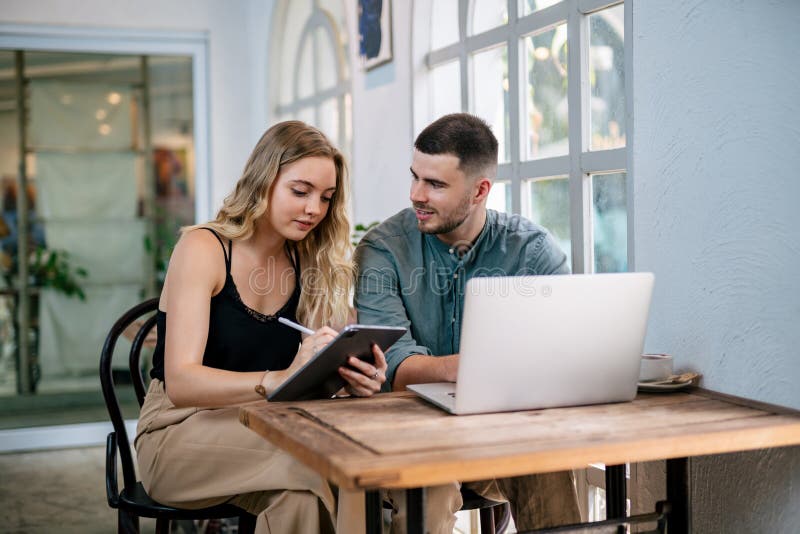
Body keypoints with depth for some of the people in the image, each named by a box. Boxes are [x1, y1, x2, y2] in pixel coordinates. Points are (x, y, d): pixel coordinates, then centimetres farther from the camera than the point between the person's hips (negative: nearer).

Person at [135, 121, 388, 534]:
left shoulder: (310, 263, 4)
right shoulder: (203, 249, -12)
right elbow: (180, 383, -22)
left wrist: (354, 376, -22)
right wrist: (279, 379, -38)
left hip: (262, 431, 4)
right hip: (182, 433, -4)